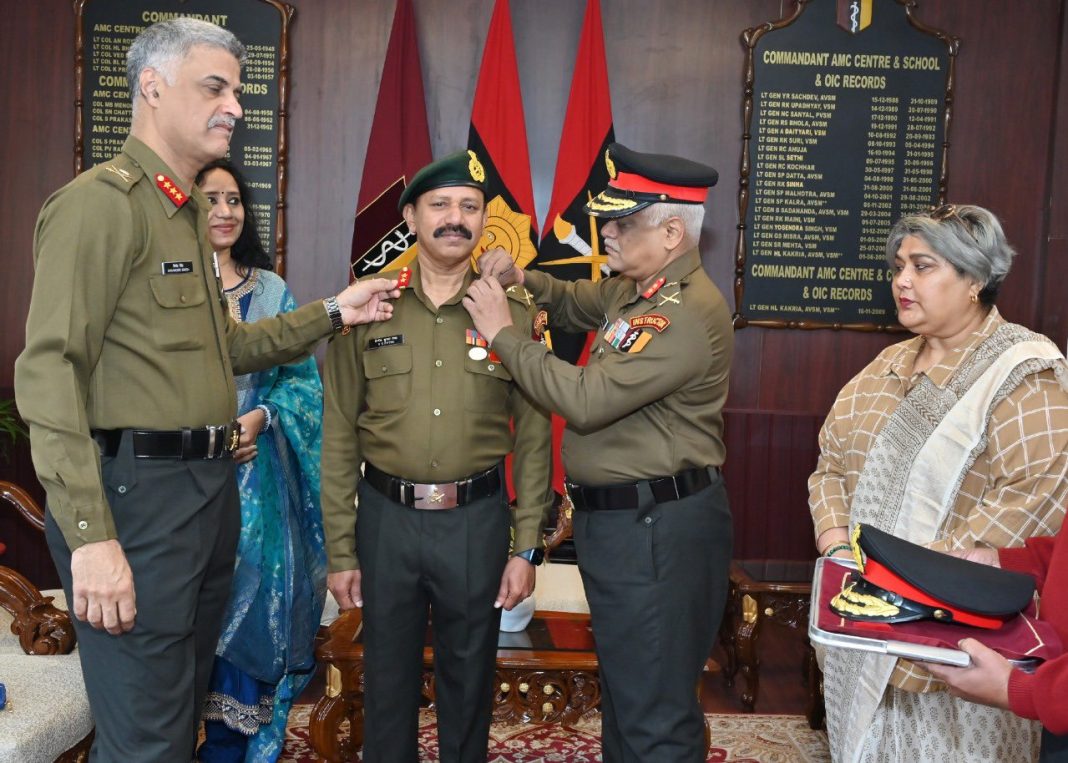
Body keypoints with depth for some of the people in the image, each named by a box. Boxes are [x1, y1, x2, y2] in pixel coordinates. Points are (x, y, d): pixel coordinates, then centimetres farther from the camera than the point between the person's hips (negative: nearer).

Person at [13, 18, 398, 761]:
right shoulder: (103, 202, -12)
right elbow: (50, 373, -19)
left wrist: (330, 313, 15)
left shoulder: (189, 214, 17)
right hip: (139, 490, -9)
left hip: (210, 485, 9)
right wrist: (91, 534, -24)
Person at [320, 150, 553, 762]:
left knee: (469, 676, 14)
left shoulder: (513, 312, -1)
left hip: (478, 520, 0)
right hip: (386, 518, 1)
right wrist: (341, 551, 0)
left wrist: (527, 547, -3)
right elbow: (340, 437, 1)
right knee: (388, 673, 14)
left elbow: (534, 437, 0)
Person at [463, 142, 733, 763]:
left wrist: (503, 331, -16)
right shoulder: (637, 290, 9)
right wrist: (522, 279, 6)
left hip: (658, 530, -10)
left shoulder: (685, 312, -23)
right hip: (615, 518, 10)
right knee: (624, 687, 24)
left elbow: (585, 399, -27)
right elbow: (578, 302, 27)